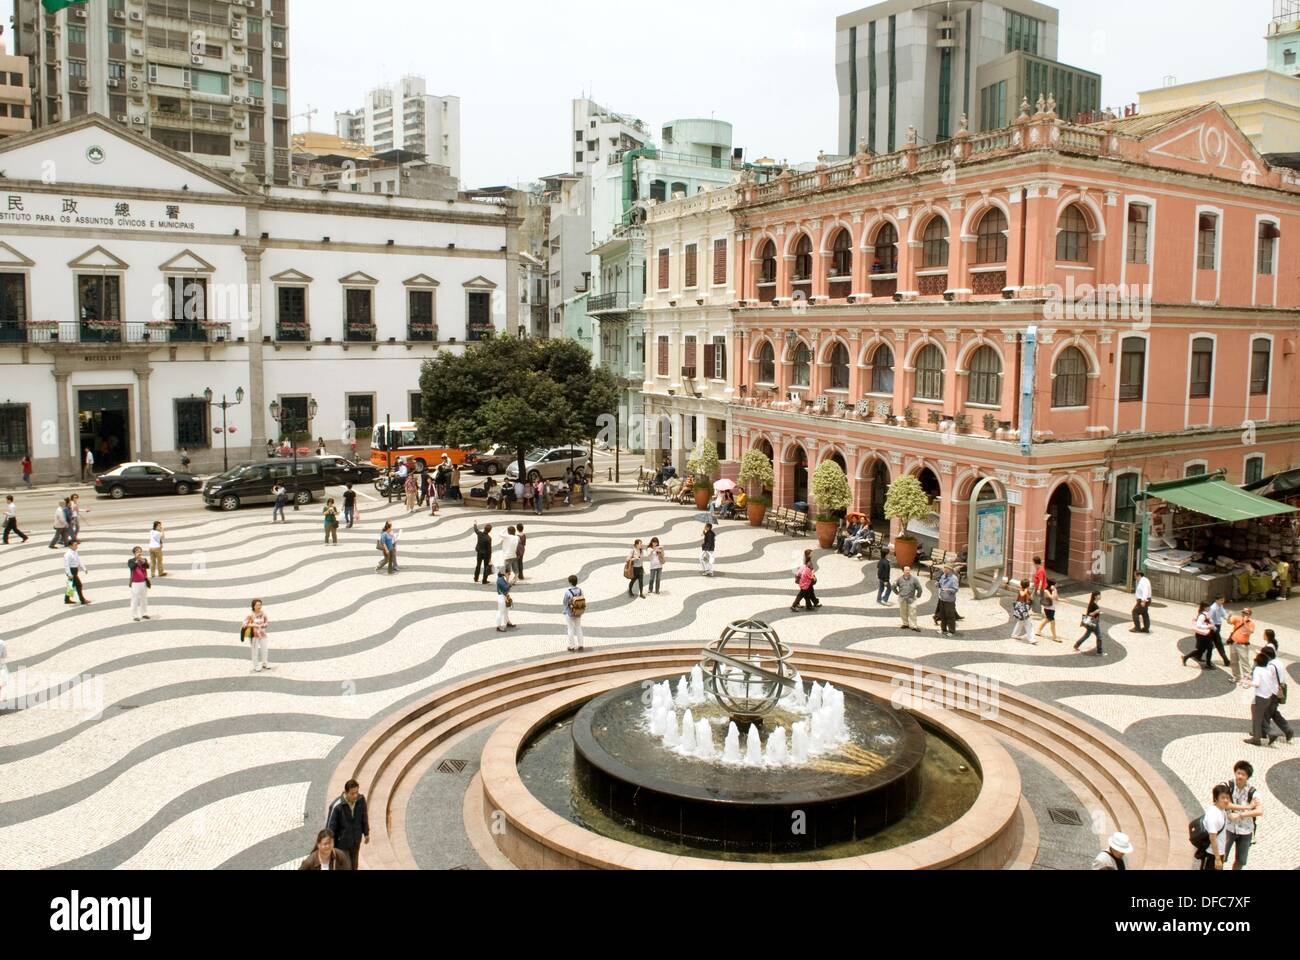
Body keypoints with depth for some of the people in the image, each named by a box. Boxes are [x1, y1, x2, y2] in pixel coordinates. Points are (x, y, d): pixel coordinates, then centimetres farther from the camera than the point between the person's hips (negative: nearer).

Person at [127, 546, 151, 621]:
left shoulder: (144, 560, 1)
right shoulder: (131, 561, -9)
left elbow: (147, 566, -18)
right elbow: (132, 567, -29)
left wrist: (142, 560, -31)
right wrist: (136, 560, -34)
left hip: (144, 582, 4)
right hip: (135, 583, -4)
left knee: (144, 599, 15)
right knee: (135, 600, 0)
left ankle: (144, 614, 26)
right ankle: (134, 616, 6)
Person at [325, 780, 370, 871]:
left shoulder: (361, 799, -15)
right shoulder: (337, 806, -29)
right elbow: (330, 826, -19)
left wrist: (366, 833, 14)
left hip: (356, 841, 5)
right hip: (342, 842, -4)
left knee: (354, 866, 23)